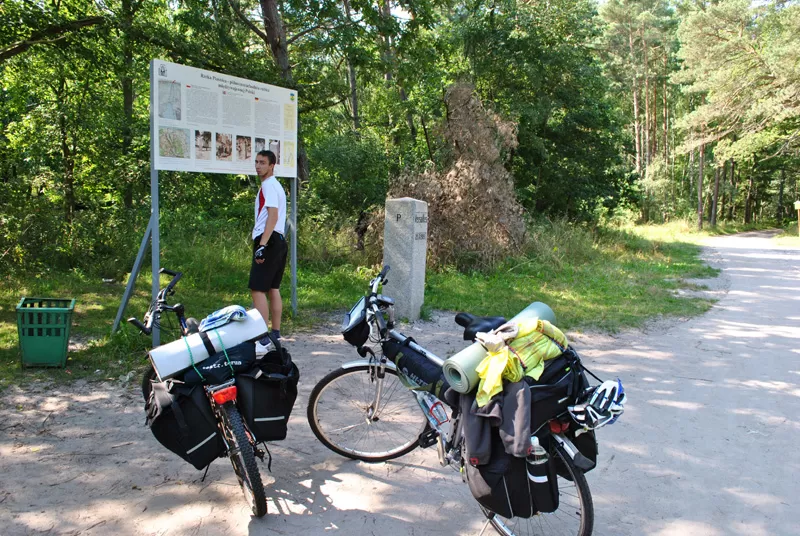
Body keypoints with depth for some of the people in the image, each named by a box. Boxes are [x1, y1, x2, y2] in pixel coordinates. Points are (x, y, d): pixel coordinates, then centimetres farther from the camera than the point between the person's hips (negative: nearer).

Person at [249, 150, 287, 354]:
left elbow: (273, 215, -22)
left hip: (269, 240, -11)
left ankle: (263, 341, -15)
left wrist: (262, 245, -28)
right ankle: (275, 336, 17)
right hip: (278, 241, 11)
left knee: (257, 289, -12)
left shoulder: (268, 185, -10)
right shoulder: (275, 185, 21)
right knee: (273, 289, 12)